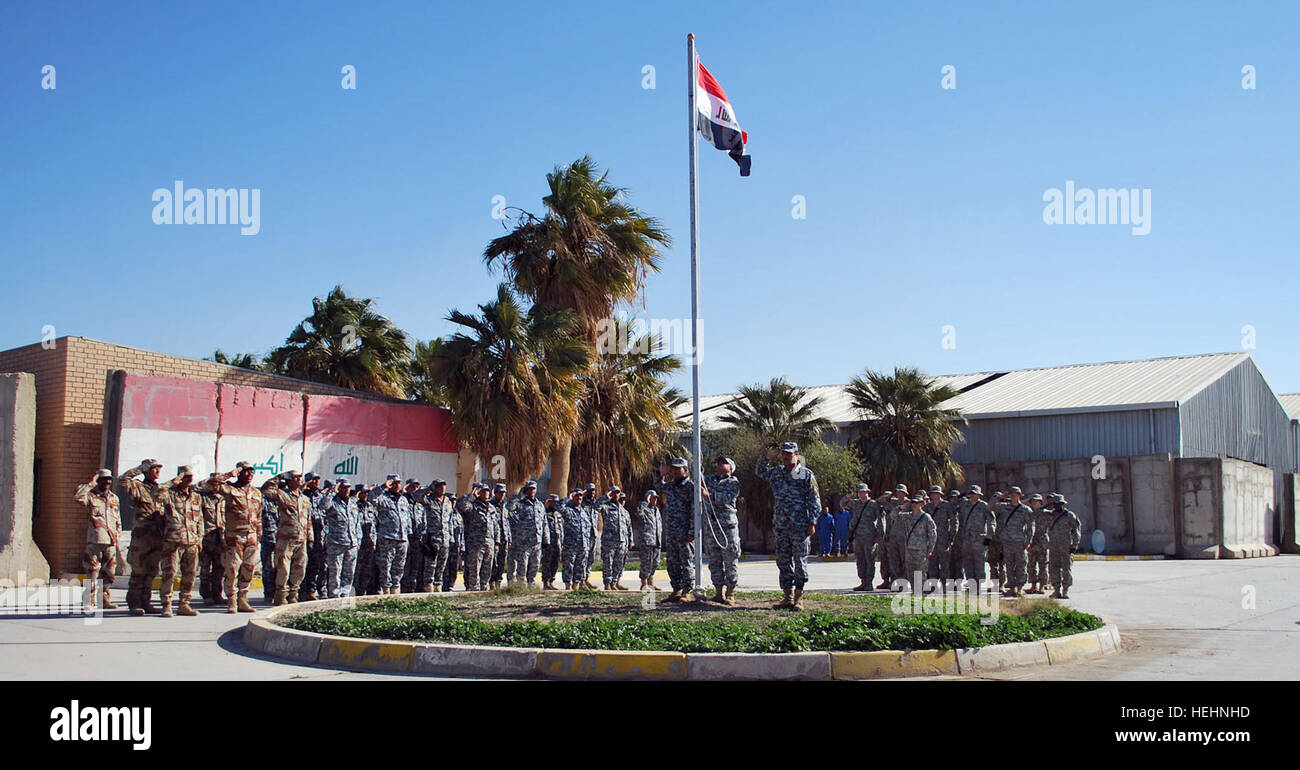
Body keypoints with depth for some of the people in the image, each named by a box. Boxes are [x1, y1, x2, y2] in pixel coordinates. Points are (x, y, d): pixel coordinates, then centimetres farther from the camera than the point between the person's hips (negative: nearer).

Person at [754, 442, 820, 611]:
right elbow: (759, 472, 27)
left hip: (800, 525, -5)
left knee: (800, 561, -1)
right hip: (780, 525, 5)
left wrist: (811, 522, -9)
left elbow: (814, 502, -3)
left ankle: (799, 598, 4)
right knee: (783, 561, 7)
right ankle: (788, 597, 13)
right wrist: (767, 459, 9)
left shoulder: (806, 475, -2)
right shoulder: (776, 472, 12)